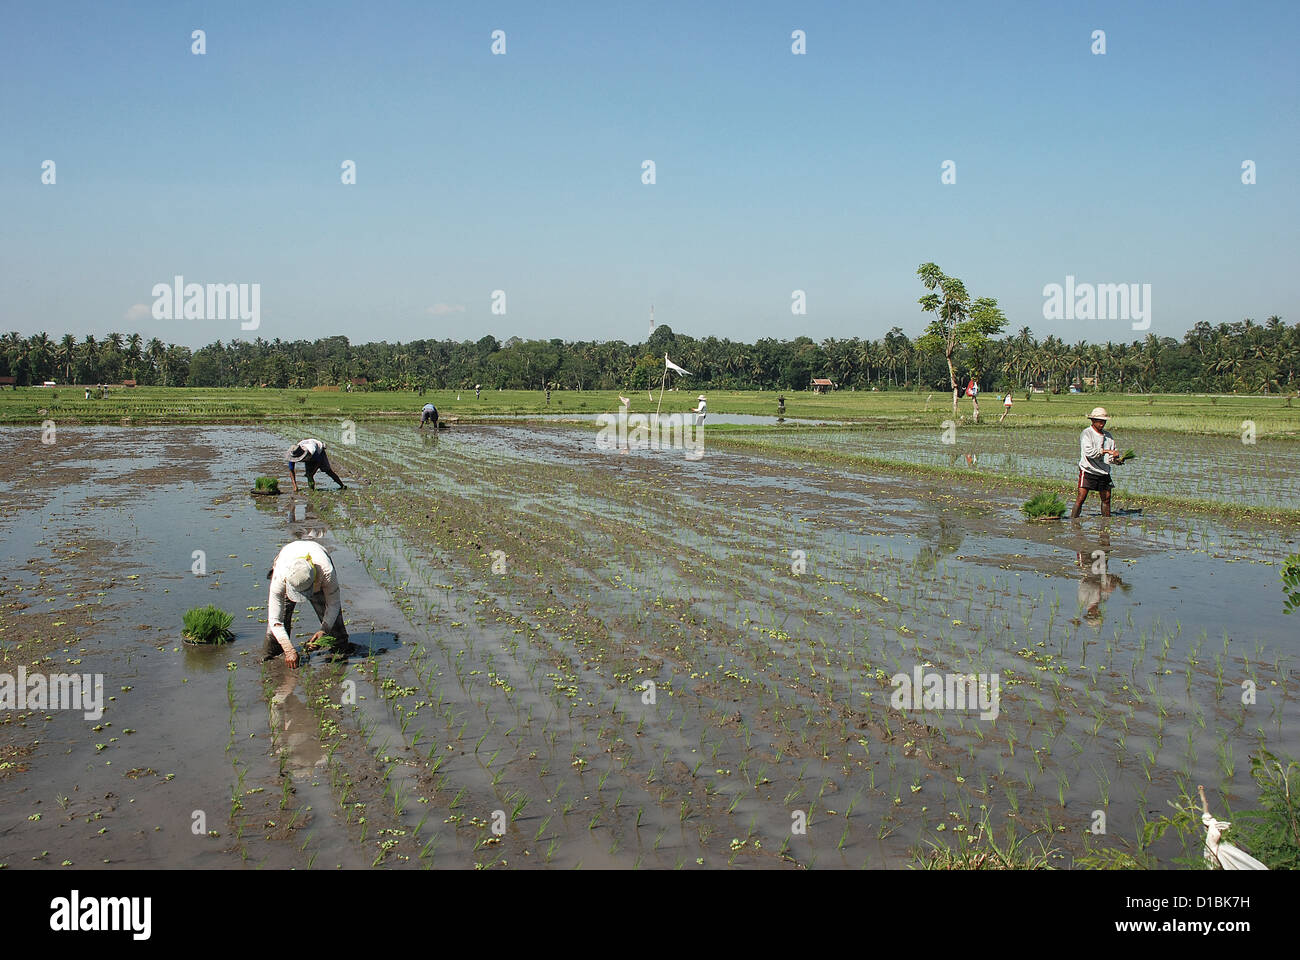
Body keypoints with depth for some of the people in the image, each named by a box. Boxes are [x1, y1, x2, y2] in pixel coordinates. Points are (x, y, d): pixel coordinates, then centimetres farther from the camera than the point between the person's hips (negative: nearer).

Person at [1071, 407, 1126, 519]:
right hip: (1088, 471, -6)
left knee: (1106, 498, 7)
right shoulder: (1086, 433, -7)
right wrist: (1106, 451, -24)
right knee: (1081, 497, -11)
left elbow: (1111, 456, 16)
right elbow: (1089, 452, -21)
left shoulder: (1108, 435, 13)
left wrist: (1117, 459, -6)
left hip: (1104, 472, 6)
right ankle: (1073, 521, -7)